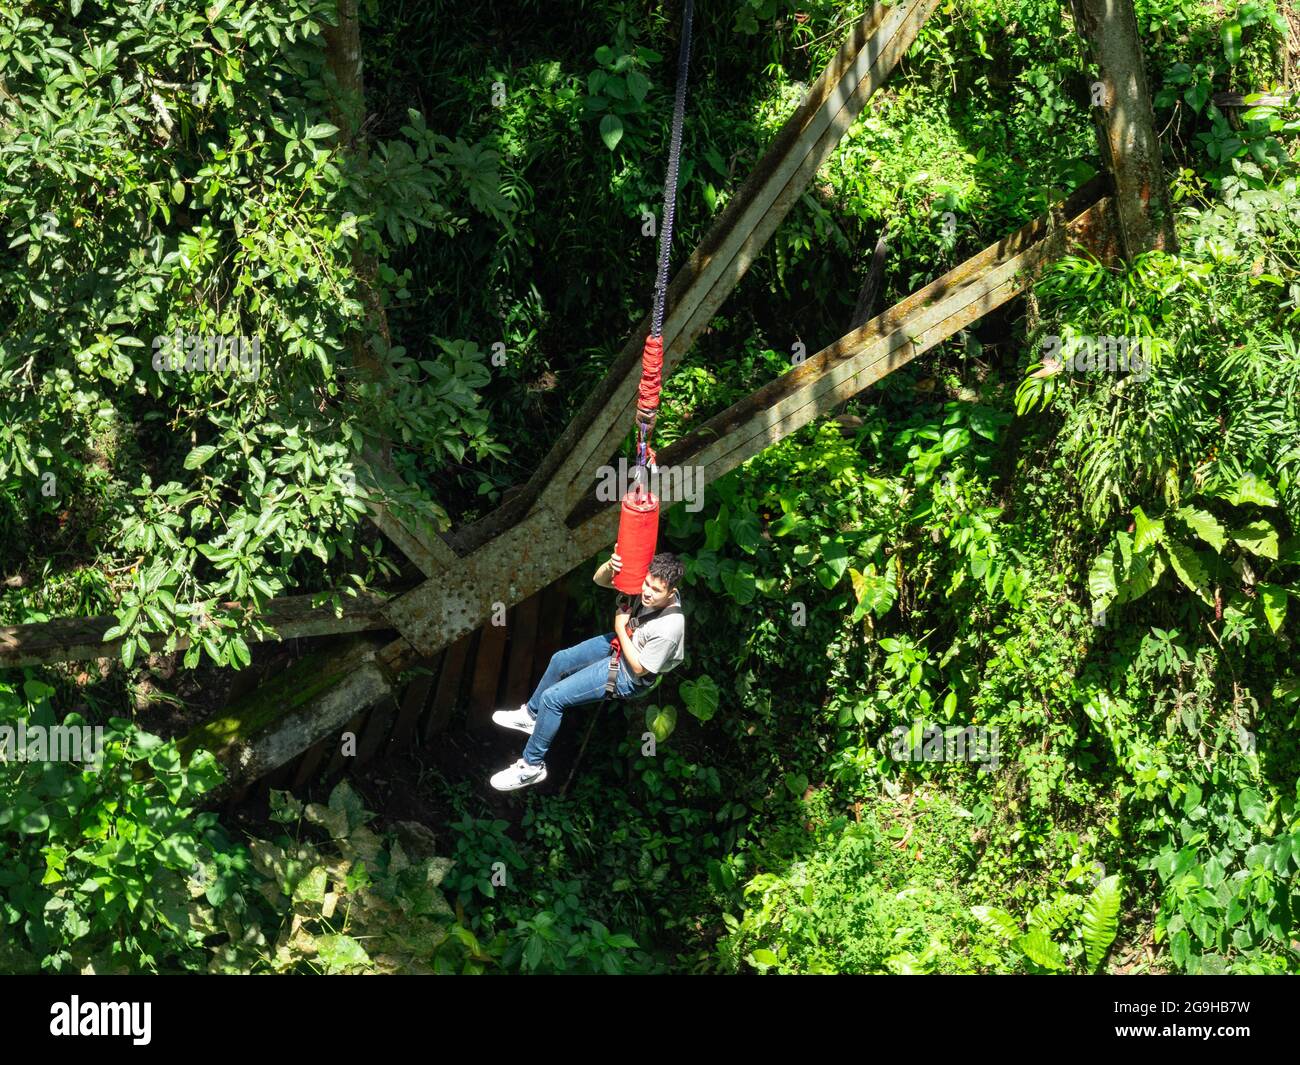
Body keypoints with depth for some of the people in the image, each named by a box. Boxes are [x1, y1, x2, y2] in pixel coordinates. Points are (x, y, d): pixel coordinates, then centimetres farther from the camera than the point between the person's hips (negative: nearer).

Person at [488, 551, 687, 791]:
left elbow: (640, 668, -24)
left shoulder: (669, 628, -38)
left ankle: (532, 767, 10)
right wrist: (610, 566, -34)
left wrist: (620, 629, -20)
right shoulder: (645, 579, -20)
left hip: (627, 675, -8)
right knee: (560, 661, 22)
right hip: (620, 644, 8)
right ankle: (531, 715, 48)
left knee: (552, 697, -8)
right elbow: (599, 580, -11)